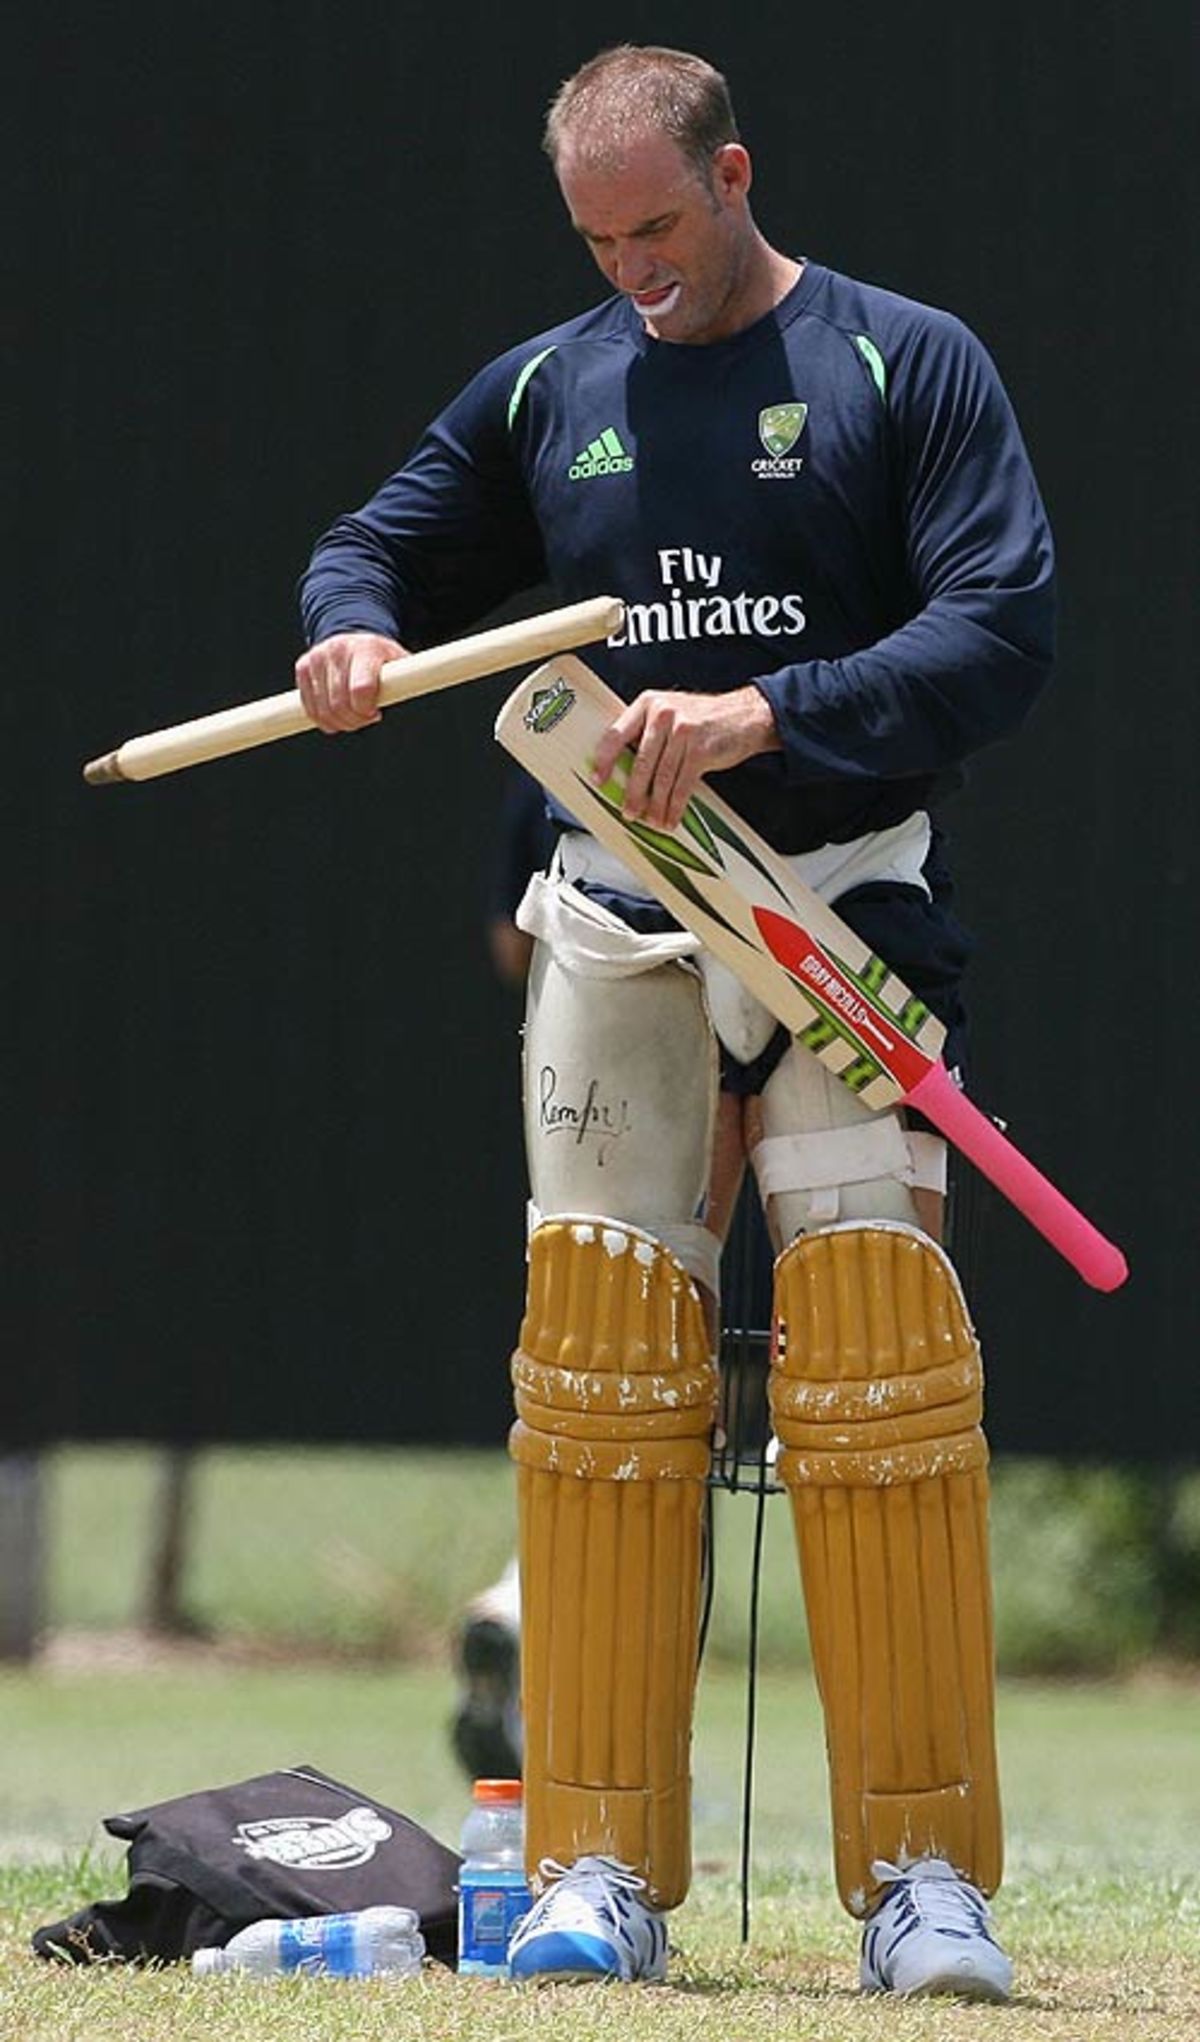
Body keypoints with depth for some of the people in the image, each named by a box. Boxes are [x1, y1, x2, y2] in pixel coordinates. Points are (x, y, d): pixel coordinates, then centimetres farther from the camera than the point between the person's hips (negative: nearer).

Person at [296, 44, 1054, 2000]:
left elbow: (1004, 631, -9)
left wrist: (762, 713, -21)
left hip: (848, 903, -3)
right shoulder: (543, 391, 13)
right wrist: (355, 633, -2)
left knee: (879, 1356, -12)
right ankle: (599, 1872, -2)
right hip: (618, 919, 3)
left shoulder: (908, 367, 0)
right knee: (600, 1358, -4)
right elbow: (378, 551, 23)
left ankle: (923, 1875, -10)